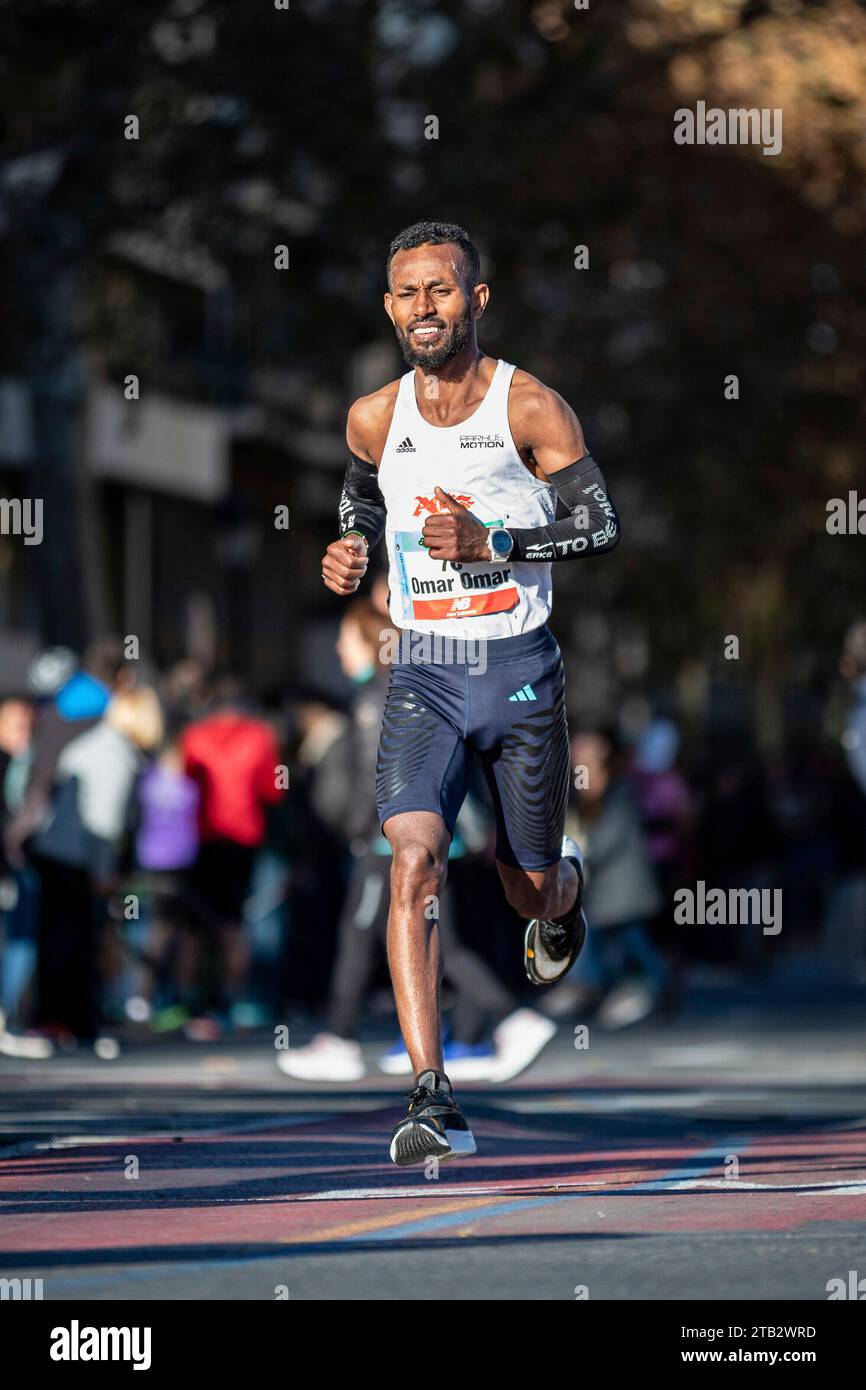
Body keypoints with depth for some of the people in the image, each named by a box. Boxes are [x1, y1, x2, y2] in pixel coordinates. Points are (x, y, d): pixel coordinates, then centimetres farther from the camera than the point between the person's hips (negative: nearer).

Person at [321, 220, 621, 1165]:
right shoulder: (374, 420, 3)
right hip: (423, 673, 1)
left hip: (521, 670, -1)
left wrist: (490, 542, -19)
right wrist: (350, 549, 2)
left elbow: (600, 525, -7)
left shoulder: (531, 408, -6)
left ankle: (564, 891, 54)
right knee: (413, 864, -20)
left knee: (530, 886, 12)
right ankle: (432, 1101, -25)